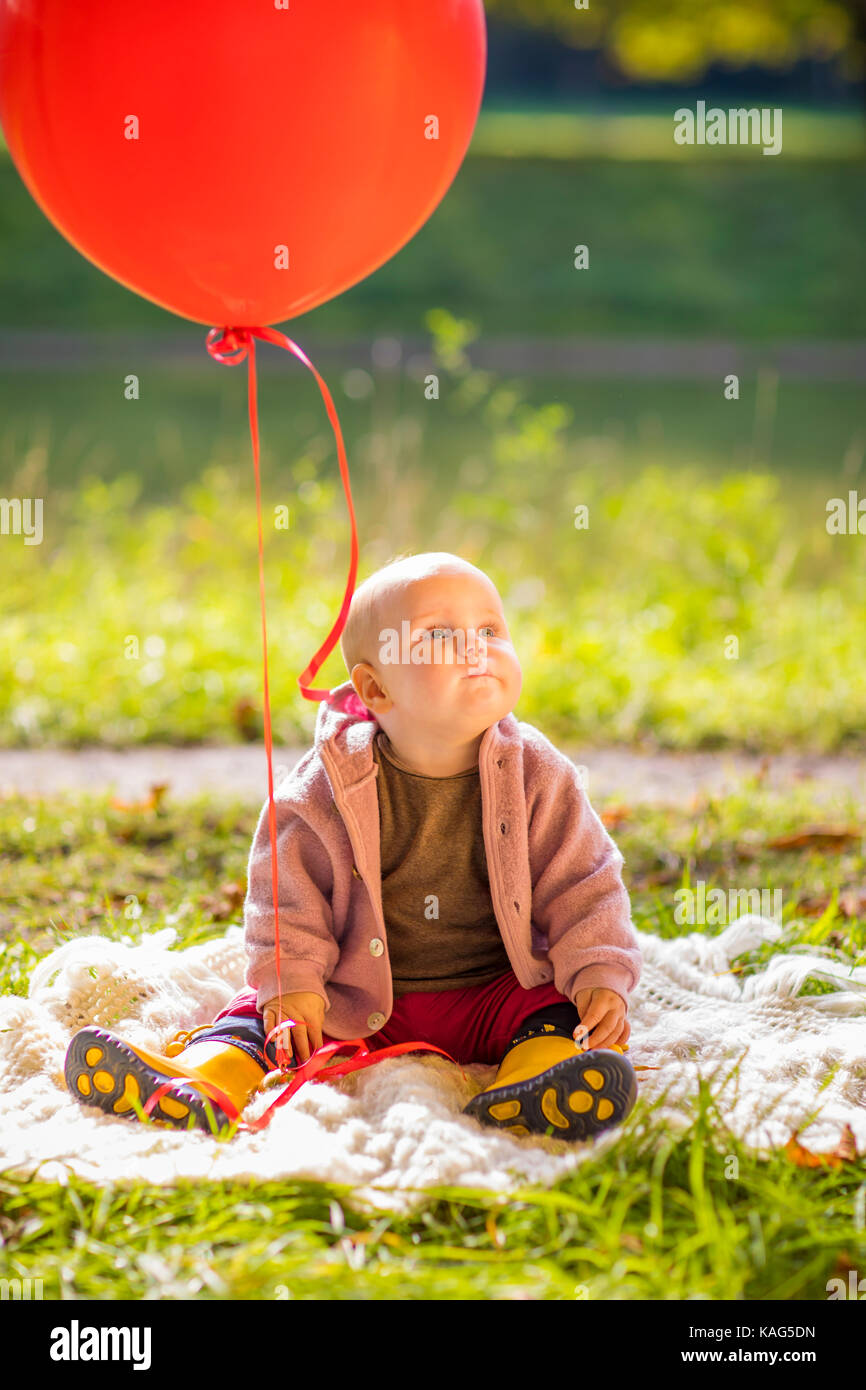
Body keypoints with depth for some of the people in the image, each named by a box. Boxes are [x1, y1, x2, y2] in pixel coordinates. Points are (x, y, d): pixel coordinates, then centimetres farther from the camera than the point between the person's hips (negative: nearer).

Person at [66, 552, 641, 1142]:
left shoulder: (538, 776, -7)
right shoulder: (329, 787, -9)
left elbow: (582, 887, -3)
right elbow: (287, 886, -3)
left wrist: (600, 976, -15)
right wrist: (289, 976, -14)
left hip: (494, 992, 0)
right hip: (361, 1002, 1)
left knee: (559, 1007, -26)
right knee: (264, 1007, -16)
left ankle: (524, 1092, -53)